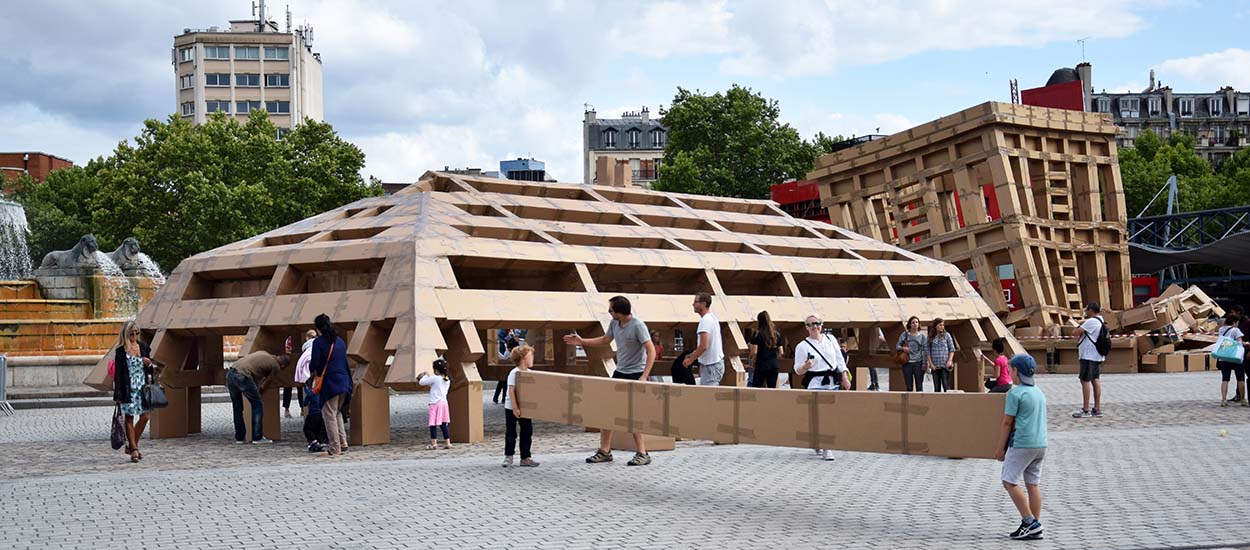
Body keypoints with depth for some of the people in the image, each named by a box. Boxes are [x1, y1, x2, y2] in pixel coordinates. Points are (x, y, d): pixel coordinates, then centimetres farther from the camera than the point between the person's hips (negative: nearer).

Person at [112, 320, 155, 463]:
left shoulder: (144, 347, 9)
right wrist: (117, 395, -10)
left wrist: (150, 364, -7)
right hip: (128, 388, -4)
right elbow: (117, 374, -6)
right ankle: (134, 449, 5)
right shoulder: (120, 351, -4)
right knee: (129, 418, 1)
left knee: (144, 417, 2)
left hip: (142, 387, 5)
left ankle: (130, 446, 18)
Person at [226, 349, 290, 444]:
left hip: (230, 373, 7)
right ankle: (257, 437, 6)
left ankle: (239, 437, 25)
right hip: (243, 376, -7)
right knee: (258, 405, 7)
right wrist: (258, 392, 35)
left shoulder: (263, 353, 28)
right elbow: (266, 385, 15)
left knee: (237, 407, 19)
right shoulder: (276, 366, 9)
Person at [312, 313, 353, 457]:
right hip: (344, 382, 7)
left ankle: (335, 449, 3)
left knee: (329, 415, 2)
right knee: (337, 412, 22)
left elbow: (315, 364, -11)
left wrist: (316, 372, 10)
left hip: (330, 382, -7)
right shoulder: (339, 341, 12)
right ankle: (343, 441, 13)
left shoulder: (318, 342, -8)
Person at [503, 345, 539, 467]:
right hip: (511, 408, -6)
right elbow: (511, 391, -19)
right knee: (510, 433, 3)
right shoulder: (514, 373, -17)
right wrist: (515, 409, -21)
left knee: (527, 431, 7)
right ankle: (508, 456, 17)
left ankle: (525, 458, 15)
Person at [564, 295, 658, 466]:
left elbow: (651, 351, -21)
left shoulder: (637, 326, -19)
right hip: (619, 372, 8)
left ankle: (642, 454, 2)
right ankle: (604, 451, 18)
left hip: (635, 374, -8)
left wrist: (644, 376, -27)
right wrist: (582, 341, 21)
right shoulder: (614, 323, 3)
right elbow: (605, 339, 23)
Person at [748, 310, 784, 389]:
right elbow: (781, 353, 7)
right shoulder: (777, 334, 8)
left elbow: (754, 352, -12)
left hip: (761, 366, -4)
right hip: (774, 366, 4)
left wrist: (753, 364, 3)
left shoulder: (757, 334, -6)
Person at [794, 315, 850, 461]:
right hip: (815, 384, -4)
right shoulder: (802, 346, -3)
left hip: (833, 382, 4)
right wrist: (805, 367, -24)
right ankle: (826, 449, -9)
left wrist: (845, 377, 9)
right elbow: (798, 370, -2)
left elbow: (839, 359, 13)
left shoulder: (830, 339, 8)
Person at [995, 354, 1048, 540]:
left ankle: (1030, 522, -8)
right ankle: (1035, 528, 9)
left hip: (1022, 444, -8)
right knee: (1033, 484, 8)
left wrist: (1001, 448, -3)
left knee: (1009, 481, -3)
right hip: (1041, 444, 8)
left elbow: (1007, 423, -9)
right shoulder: (1039, 392, 15)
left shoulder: (1015, 393, -10)